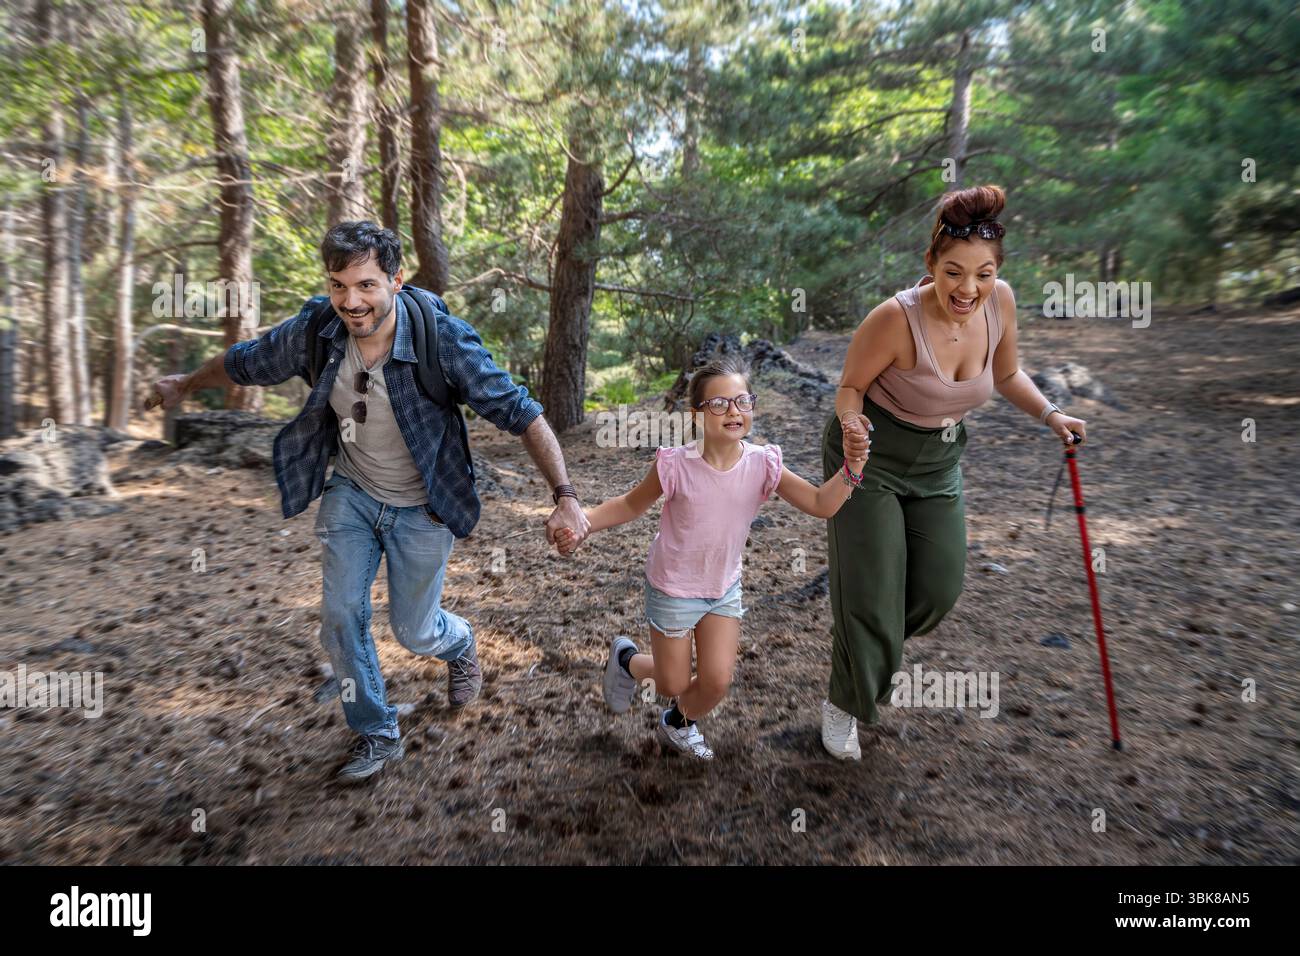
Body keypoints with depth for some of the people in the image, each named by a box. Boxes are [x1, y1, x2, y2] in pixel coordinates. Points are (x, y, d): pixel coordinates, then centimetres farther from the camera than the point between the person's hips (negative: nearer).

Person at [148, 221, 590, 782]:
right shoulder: (315, 331, -15)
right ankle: (377, 735, 27)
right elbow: (246, 363, 6)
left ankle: (460, 644, 46)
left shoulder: (441, 338, -27)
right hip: (351, 493, 4)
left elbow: (519, 413, -26)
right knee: (341, 618, 3)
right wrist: (185, 386, 25)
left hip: (421, 508, -3)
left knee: (414, 632, 7)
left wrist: (564, 495, -36)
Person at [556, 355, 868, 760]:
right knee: (674, 686, 10)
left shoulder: (763, 464, -15)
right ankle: (626, 658, 46)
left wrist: (853, 467, -34)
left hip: (725, 588, 3)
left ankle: (679, 723, 37)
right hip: (673, 589, -3)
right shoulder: (676, 465, -24)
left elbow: (821, 504, -16)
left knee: (717, 681, 0)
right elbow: (631, 504, -9)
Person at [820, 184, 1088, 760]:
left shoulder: (1000, 302, -10)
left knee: (938, 590, 7)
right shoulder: (897, 318, -28)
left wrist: (1051, 415, -3)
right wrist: (851, 423, -34)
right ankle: (843, 703, 25)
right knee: (869, 593, -2)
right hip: (870, 457, -5)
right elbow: (850, 386, -14)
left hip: (939, 463, 6)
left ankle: (872, 653, 41)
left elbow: (1006, 373, 9)